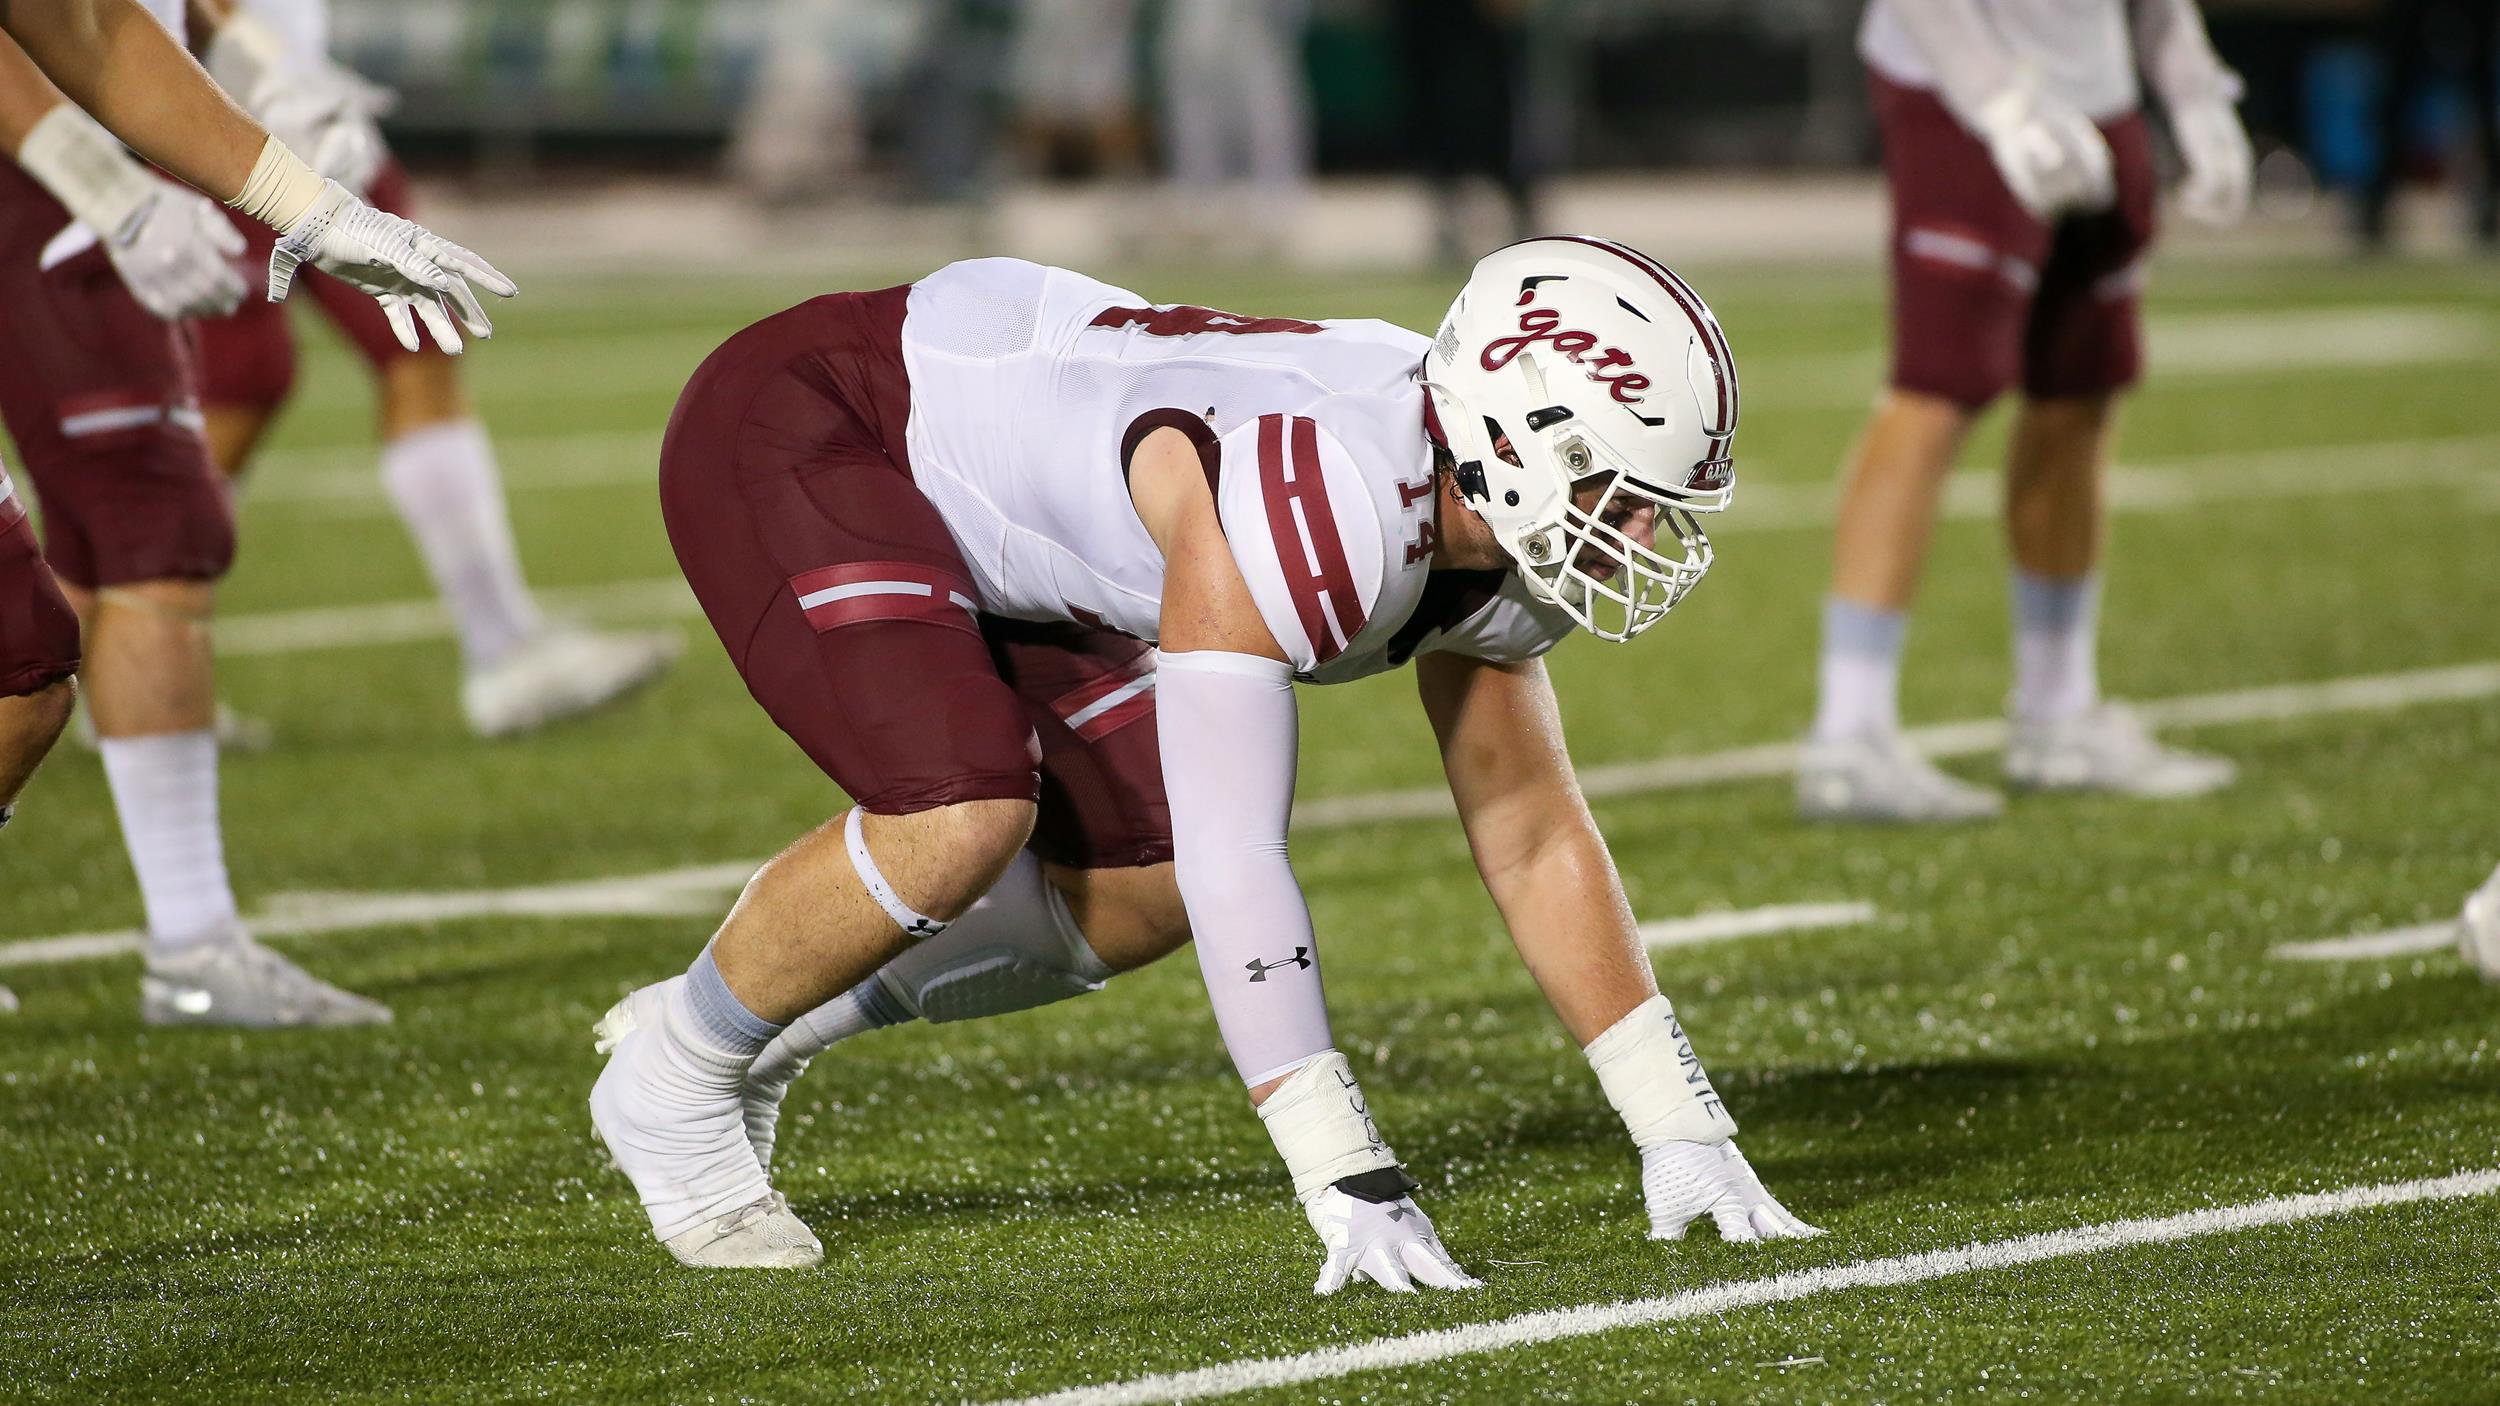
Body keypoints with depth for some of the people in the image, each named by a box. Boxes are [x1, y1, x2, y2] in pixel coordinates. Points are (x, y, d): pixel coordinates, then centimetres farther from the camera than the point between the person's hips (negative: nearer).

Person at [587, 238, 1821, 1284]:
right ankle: (674, 1079, -2)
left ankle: (763, 1013, 23)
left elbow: (1534, 840, 2)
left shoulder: (1495, 540, -9)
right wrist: (1350, 1188, -39)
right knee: (960, 821, -28)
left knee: (1144, 891, 5)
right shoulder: (1312, 509, -37)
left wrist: (1679, 1132, -1)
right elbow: (1236, 858, -39)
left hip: (997, 517, 9)